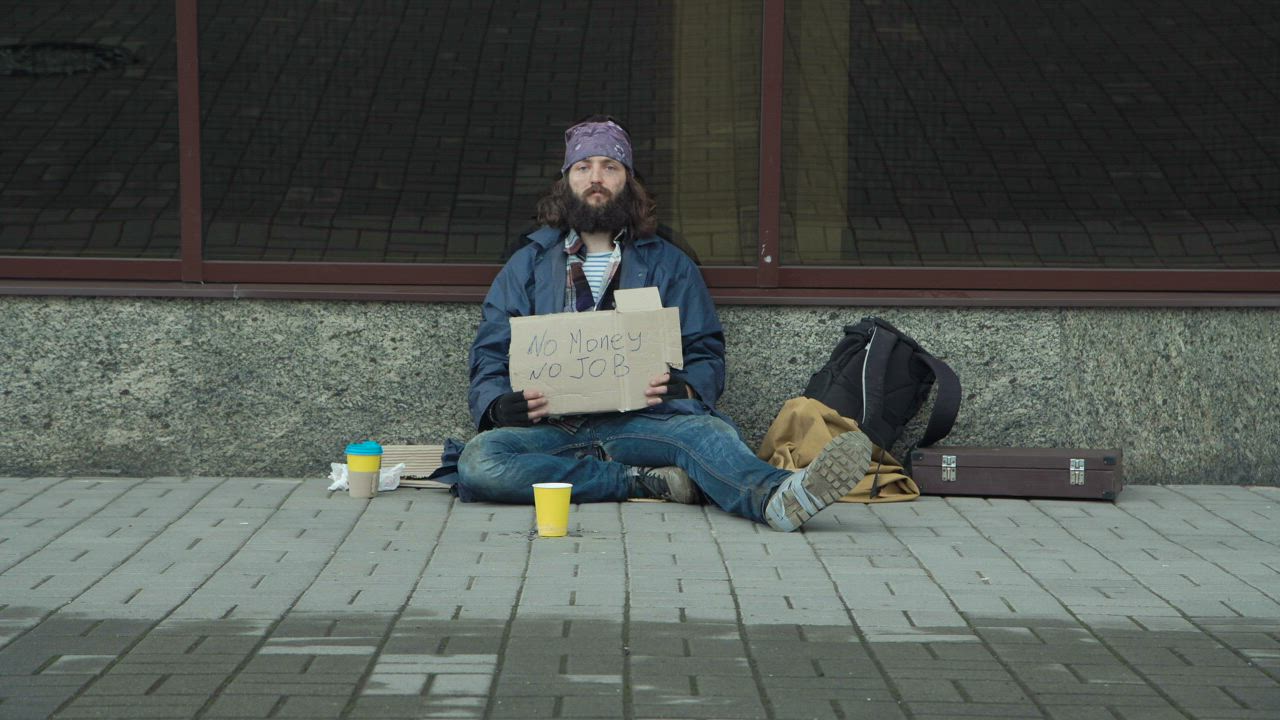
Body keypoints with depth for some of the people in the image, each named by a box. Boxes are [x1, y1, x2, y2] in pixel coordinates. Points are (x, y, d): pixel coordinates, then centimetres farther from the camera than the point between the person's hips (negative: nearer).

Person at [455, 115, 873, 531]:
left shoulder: (668, 264, 20)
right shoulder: (527, 265, 21)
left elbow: (708, 356, 12)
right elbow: (489, 358, 15)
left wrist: (682, 388, -14)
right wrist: (499, 405, -9)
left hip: (636, 423, 0)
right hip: (552, 429, 1)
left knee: (706, 431, -35)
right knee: (478, 461, -34)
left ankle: (775, 497, -66)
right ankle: (645, 482, -33)